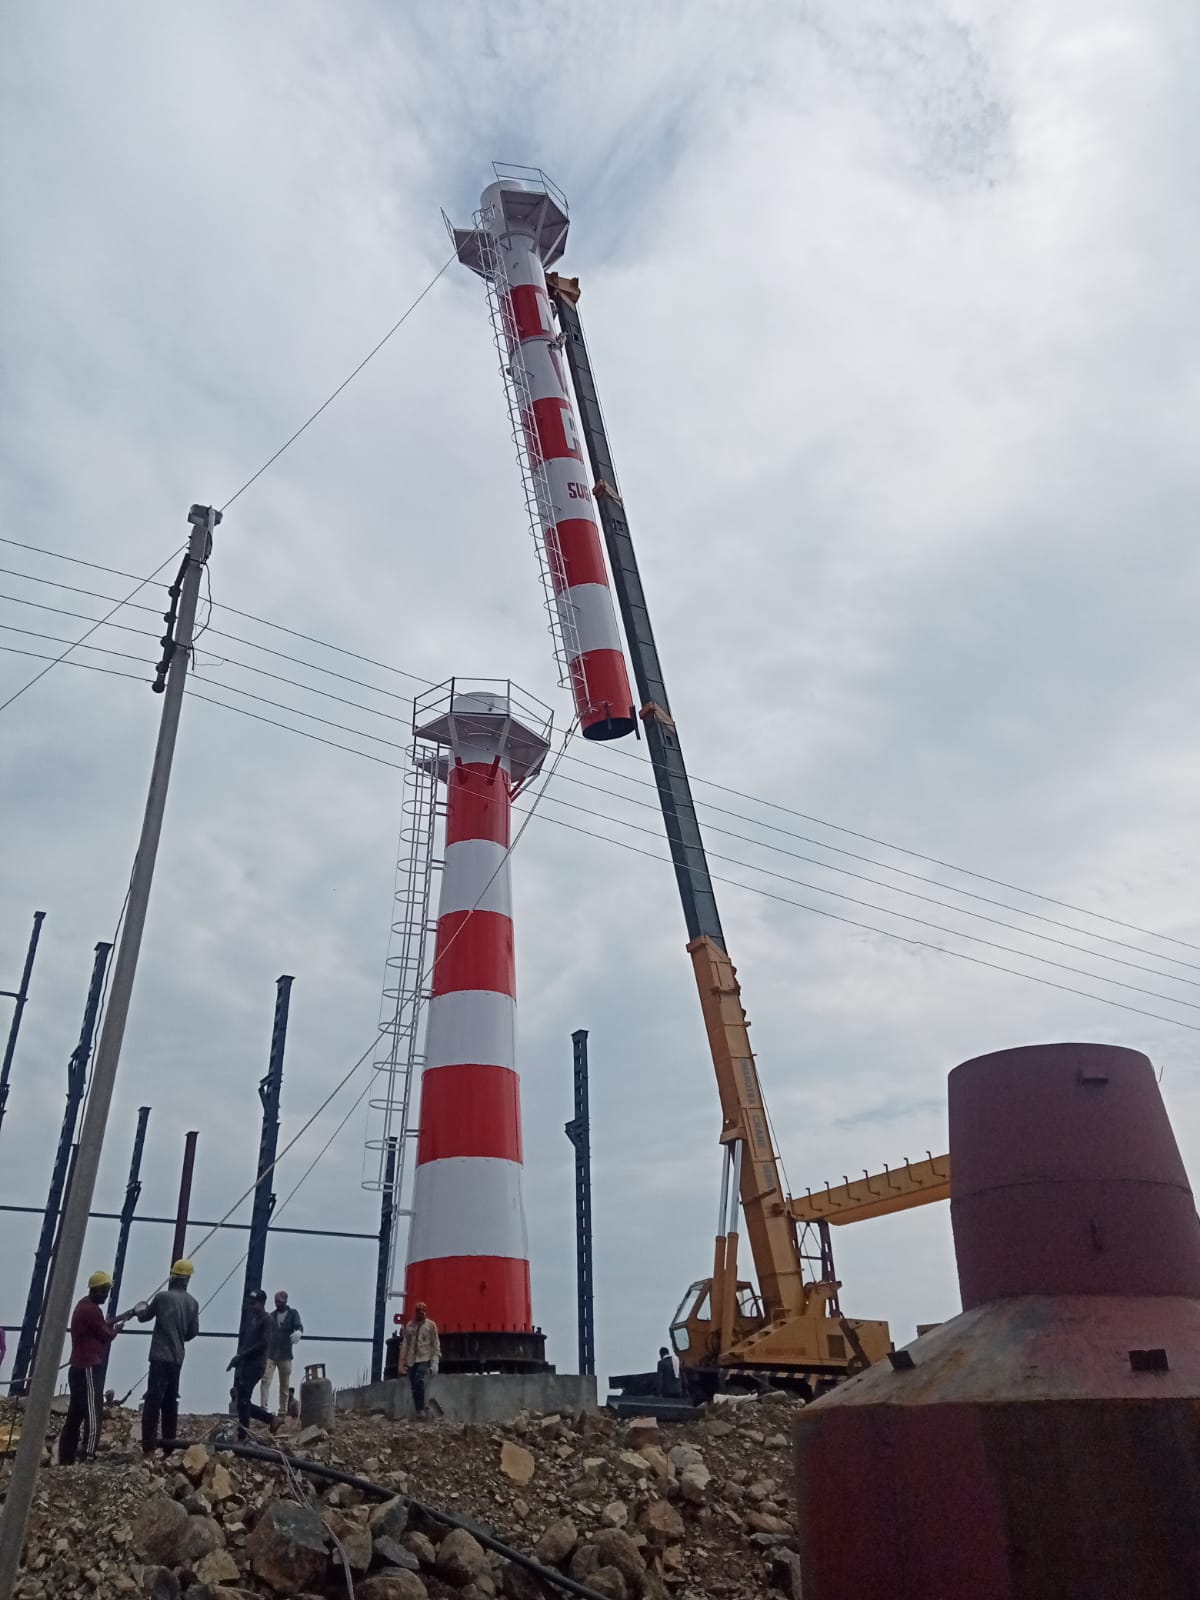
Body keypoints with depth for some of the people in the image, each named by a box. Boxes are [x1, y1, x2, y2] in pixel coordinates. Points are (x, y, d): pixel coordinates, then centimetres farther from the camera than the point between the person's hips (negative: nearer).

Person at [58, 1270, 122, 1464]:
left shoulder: (84, 1306, 17)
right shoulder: (92, 1309, -15)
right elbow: (106, 1336, -9)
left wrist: (108, 1324, 9)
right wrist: (115, 1329, 9)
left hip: (78, 1368, 10)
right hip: (89, 1368, -10)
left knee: (74, 1416, 10)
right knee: (93, 1415, -12)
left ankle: (66, 1460, 11)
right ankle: (87, 1459, -18)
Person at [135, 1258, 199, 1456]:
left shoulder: (163, 1296, -9)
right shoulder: (192, 1303, 6)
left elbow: (143, 1317, 6)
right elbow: (193, 1332, 11)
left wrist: (140, 1307, 28)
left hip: (161, 1356, -6)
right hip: (177, 1358, 6)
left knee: (153, 1401, -8)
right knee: (170, 1403, 14)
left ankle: (149, 1448, -15)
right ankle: (168, 1447, 17)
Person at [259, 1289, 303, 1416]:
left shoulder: (293, 1313, 1)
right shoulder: (271, 1315, 10)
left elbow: (299, 1326, -15)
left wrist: (298, 1332, -38)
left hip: (285, 1354, -2)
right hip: (270, 1354, 2)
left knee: (284, 1385, 4)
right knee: (265, 1380, -15)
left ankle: (283, 1411, 12)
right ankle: (264, 1408, -19)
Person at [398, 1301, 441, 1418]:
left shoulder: (431, 1325, 4)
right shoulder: (410, 1326, 13)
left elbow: (436, 1344, 1)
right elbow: (405, 1344, 15)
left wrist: (435, 1361, -7)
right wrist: (403, 1361, 11)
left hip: (424, 1359, -4)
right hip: (411, 1360, 4)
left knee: (419, 1382, -22)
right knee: (413, 1387, 2)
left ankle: (421, 1409, -13)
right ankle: (417, 1411, 10)